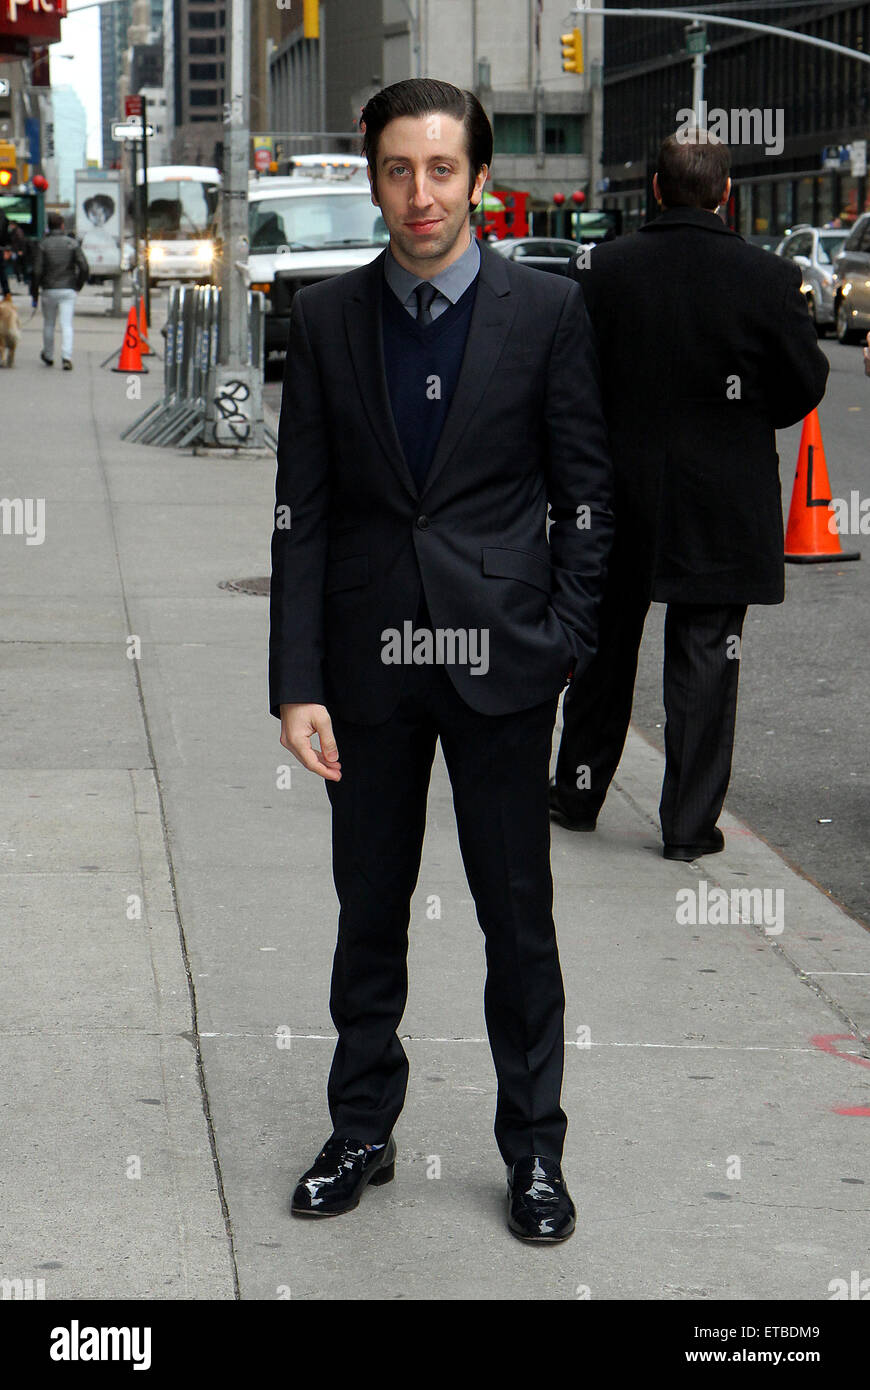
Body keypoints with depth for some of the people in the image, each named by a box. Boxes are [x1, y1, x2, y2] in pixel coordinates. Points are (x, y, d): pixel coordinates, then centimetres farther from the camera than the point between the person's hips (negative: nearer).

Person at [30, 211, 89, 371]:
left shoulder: (42, 244, -4)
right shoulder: (72, 243, -1)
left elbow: (37, 271, -8)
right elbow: (84, 268, -6)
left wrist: (34, 293, 0)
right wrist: (78, 285, 10)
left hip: (49, 290, 0)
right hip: (68, 290, 0)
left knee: (48, 324, 17)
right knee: (66, 325, -1)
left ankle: (48, 356, 30)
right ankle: (66, 357, -18)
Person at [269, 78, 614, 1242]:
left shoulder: (547, 311, -2)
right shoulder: (326, 318, 3)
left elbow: (585, 495, 1)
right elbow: (301, 512, 2)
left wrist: (562, 644, -5)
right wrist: (297, 681, -5)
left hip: (499, 657, -2)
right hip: (368, 661, 2)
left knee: (519, 916, 6)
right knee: (369, 912, 12)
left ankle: (534, 1150, 20)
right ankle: (362, 1133, 28)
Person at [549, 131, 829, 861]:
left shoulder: (599, 272, -6)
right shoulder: (769, 279, -11)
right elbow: (806, 385, -4)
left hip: (619, 495, 2)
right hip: (724, 507, -2)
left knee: (604, 648, 17)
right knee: (704, 659, 5)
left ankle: (578, 793, 28)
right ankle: (690, 821, 7)